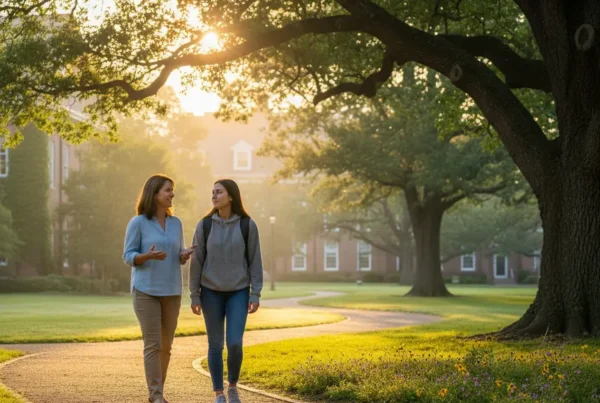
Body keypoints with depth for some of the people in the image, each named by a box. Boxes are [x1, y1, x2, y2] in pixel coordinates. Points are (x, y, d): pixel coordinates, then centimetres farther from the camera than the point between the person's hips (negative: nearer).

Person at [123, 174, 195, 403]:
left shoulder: (175, 223, 8)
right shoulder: (137, 223, -7)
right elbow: (128, 257, -5)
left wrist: (185, 255, -11)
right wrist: (148, 256, -25)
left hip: (171, 292, 5)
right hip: (146, 291, -5)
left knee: (166, 345, 8)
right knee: (153, 344, -8)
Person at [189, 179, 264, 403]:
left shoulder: (247, 225, -6)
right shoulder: (204, 225, -5)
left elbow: (255, 261, -3)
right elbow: (197, 262, -1)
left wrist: (255, 295, -7)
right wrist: (194, 296, -3)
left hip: (238, 292, -1)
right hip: (212, 292, 1)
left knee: (235, 344, -11)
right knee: (215, 345, 1)